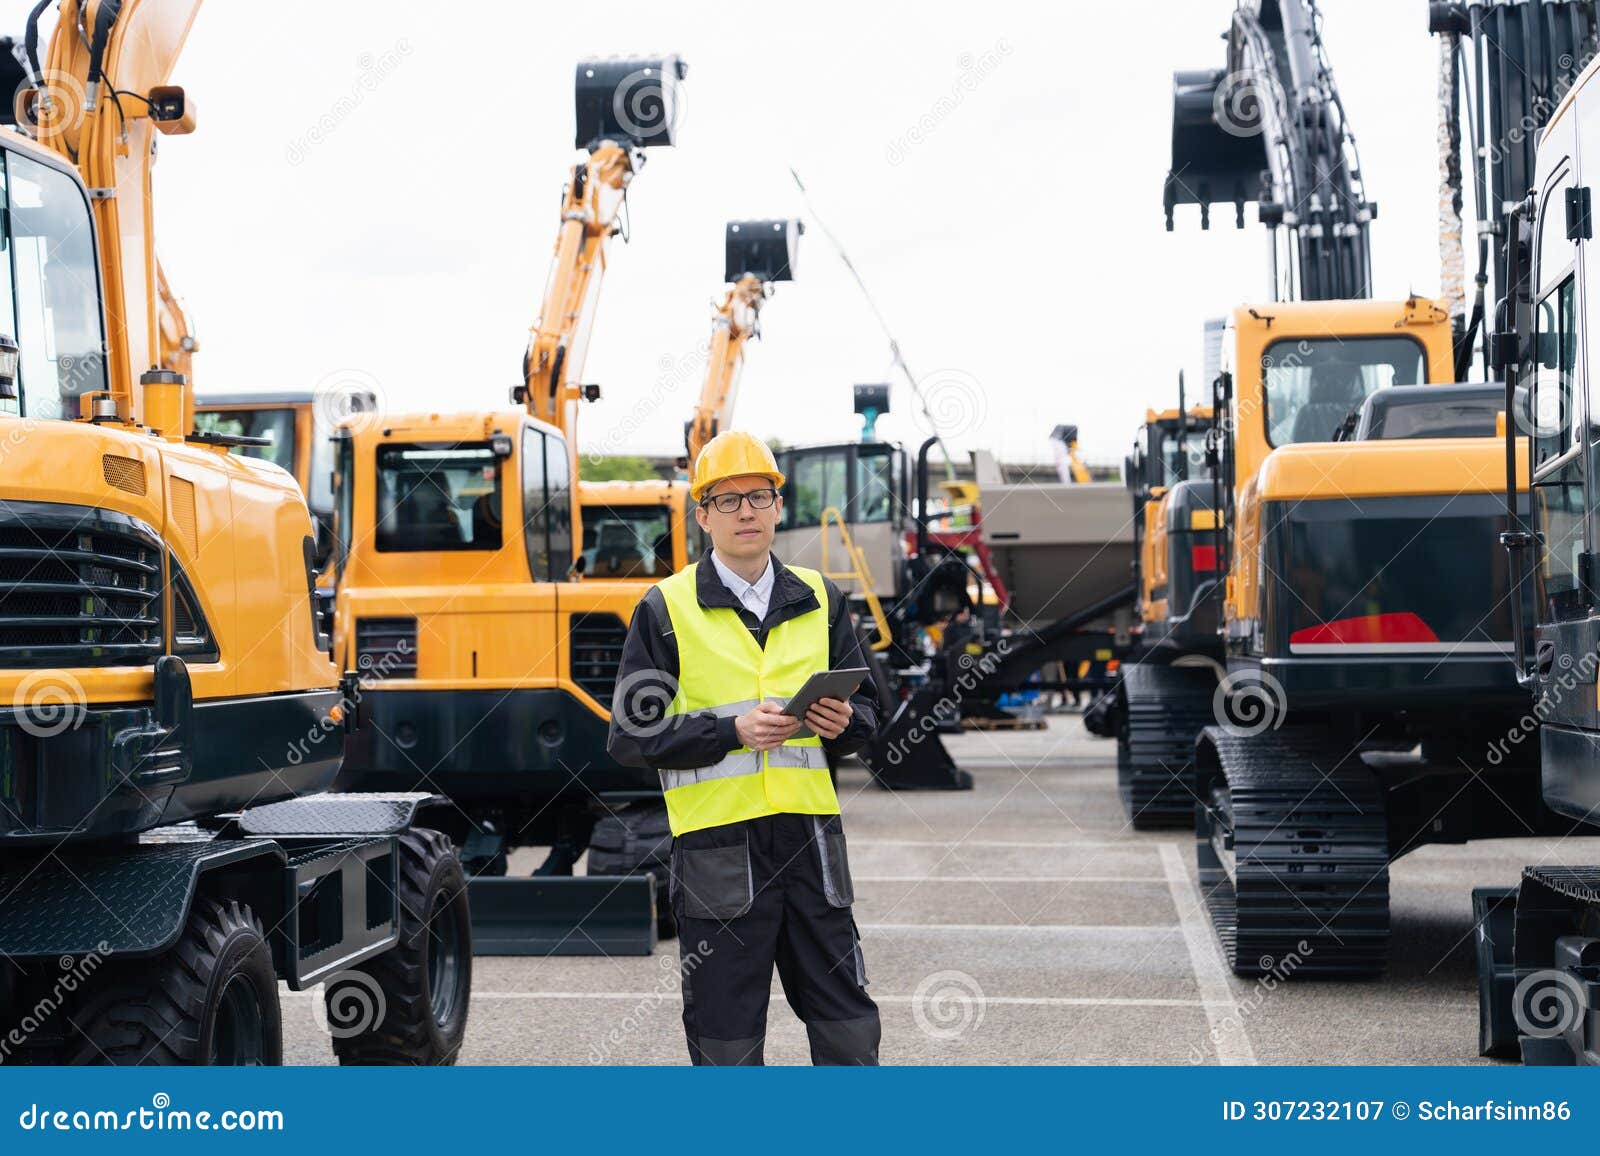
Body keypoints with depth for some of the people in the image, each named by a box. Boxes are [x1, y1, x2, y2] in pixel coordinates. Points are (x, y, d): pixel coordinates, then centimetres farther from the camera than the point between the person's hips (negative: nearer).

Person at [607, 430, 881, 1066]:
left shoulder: (818, 599, 13)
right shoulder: (667, 608, 1)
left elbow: (864, 710, 18)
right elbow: (631, 735, -4)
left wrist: (843, 722, -6)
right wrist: (732, 731, -16)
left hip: (810, 837, 3)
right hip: (718, 842, -3)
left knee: (848, 1027, 6)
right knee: (727, 1037, 3)